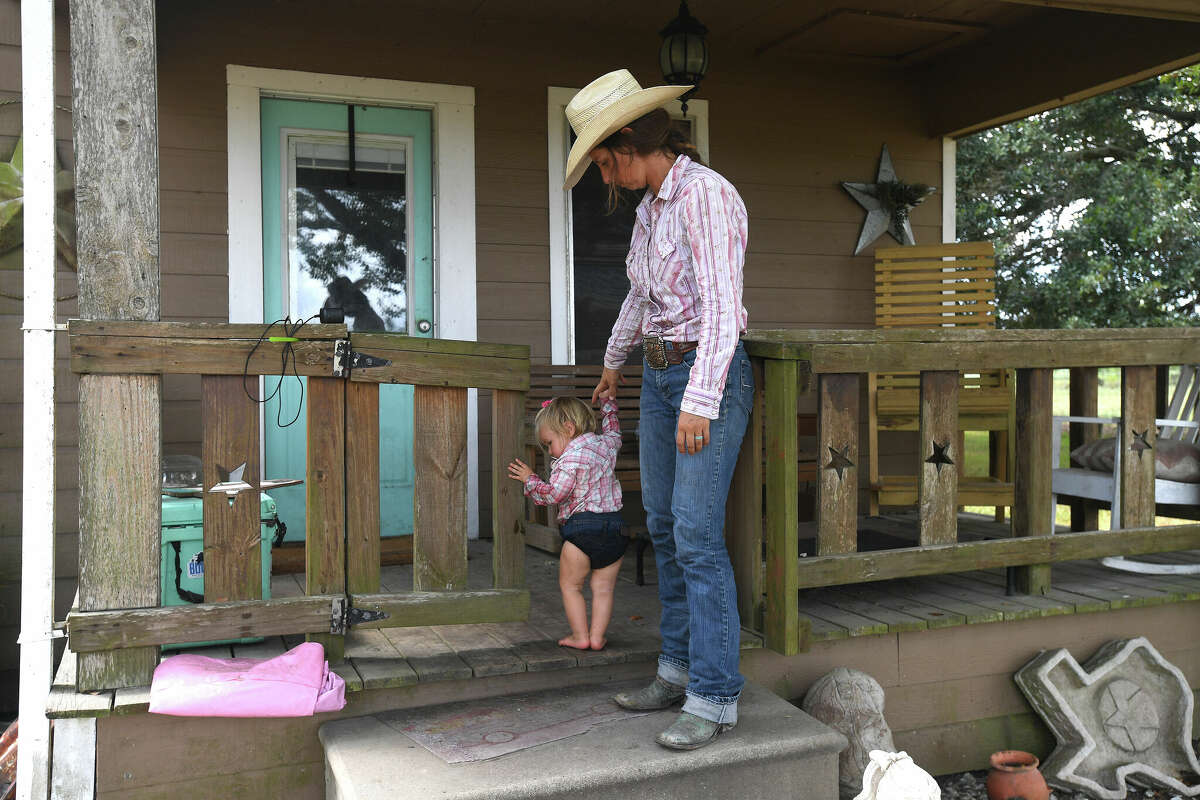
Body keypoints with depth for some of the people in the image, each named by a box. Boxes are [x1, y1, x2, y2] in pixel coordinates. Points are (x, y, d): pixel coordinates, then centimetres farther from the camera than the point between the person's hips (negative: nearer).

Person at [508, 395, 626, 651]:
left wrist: (530, 479, 0)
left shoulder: (570, 458, -10)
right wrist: (609, 405, 48)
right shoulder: (607, 444, 12)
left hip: (582, 527, -6)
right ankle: (597, 636, 7)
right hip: (614, 526, 7)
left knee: (570, 585, 9)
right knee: (603, 588, 9)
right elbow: (613, 431, 36)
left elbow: (554, 494, -13)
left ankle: (580, 636, 9)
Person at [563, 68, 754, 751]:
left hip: (711, 374, -9)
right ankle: (680, 670, 21)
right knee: (664, 527, 10)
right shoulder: (651, 204, 14)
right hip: (660, 374, 9)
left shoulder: (706, 194, -14)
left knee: (697, 535, -10)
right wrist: (615, 361, 40)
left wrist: (700, 402, -27)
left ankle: (715, 697, -1)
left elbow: (722, 306, -21)